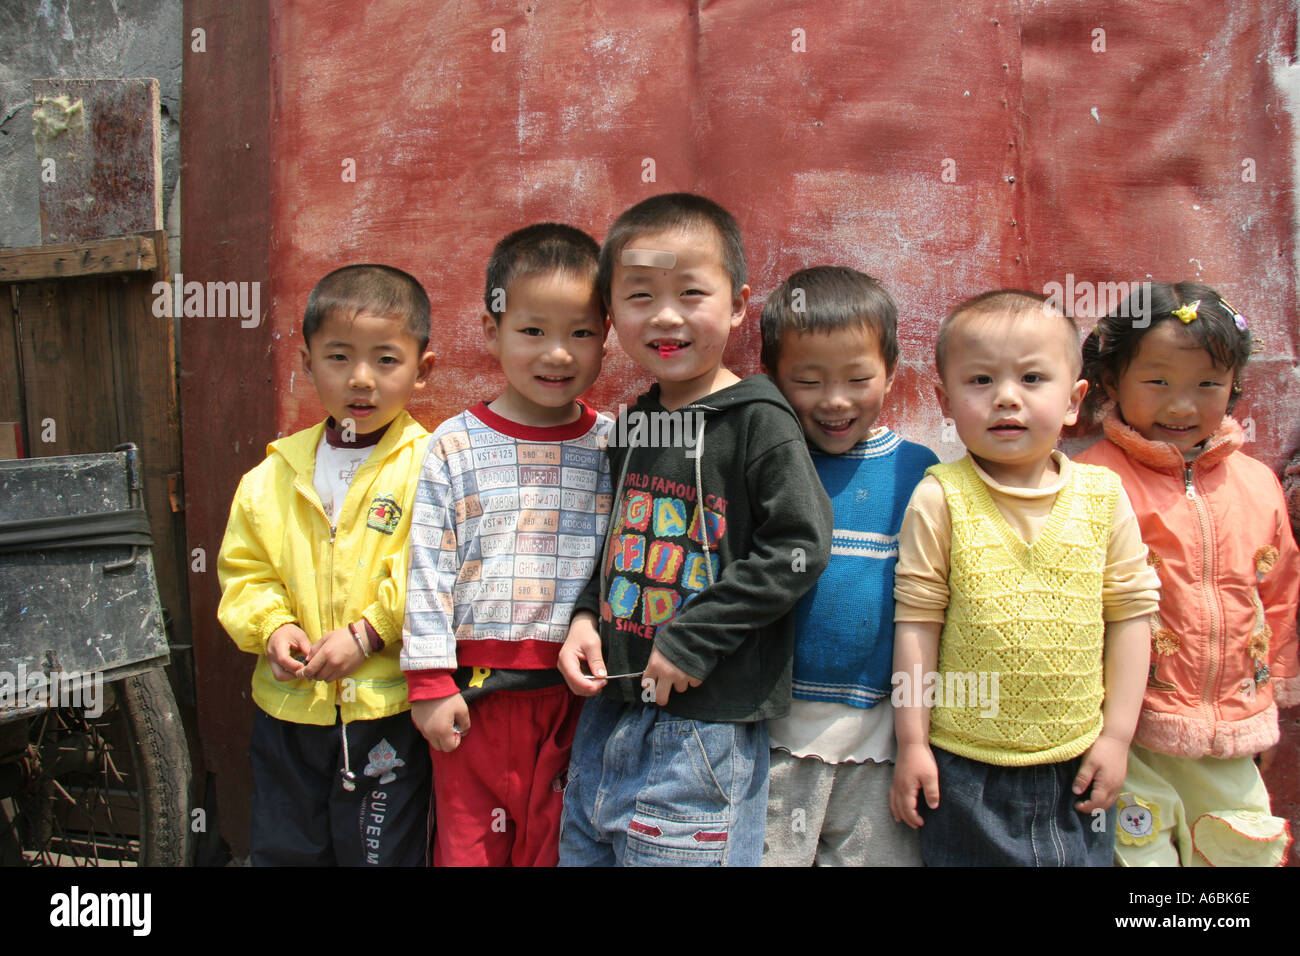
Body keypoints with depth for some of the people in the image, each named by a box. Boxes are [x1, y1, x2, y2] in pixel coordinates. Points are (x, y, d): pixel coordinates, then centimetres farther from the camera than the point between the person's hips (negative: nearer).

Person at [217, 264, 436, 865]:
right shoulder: (275, 474, 4)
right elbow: (243, 567, 10)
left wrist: (368, 633, -20)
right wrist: (272, 627, -6)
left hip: (387, 710, -5)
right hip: (288, 708, 5)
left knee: (379, 851, 13)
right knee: (282, 850, 22)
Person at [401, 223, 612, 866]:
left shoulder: (614, 447, 0)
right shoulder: (455, 447, -3)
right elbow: (427, 570, -3)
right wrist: (430, 682, -5)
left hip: (578, 690, 1)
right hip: (476, 691, 0)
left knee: (558, 843, 14)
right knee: (467, 841, 13)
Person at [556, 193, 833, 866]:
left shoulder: (759, 422, -12)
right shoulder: (633, 427, 8)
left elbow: (798, 546, -18)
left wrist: (692, 639, -18)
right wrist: (585, 616, 1)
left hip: (705, 721, -7)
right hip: (608, 708, 7)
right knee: (582, 848, 18)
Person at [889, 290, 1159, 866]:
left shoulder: (1103, 496, -2)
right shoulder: (940, 499, -10)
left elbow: (1129, 614, 4)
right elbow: (917, 622, -7)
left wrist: (1117, 734, 2)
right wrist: (912, 743, -5)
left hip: (1076, 764, 2)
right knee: (961, 856, 11)